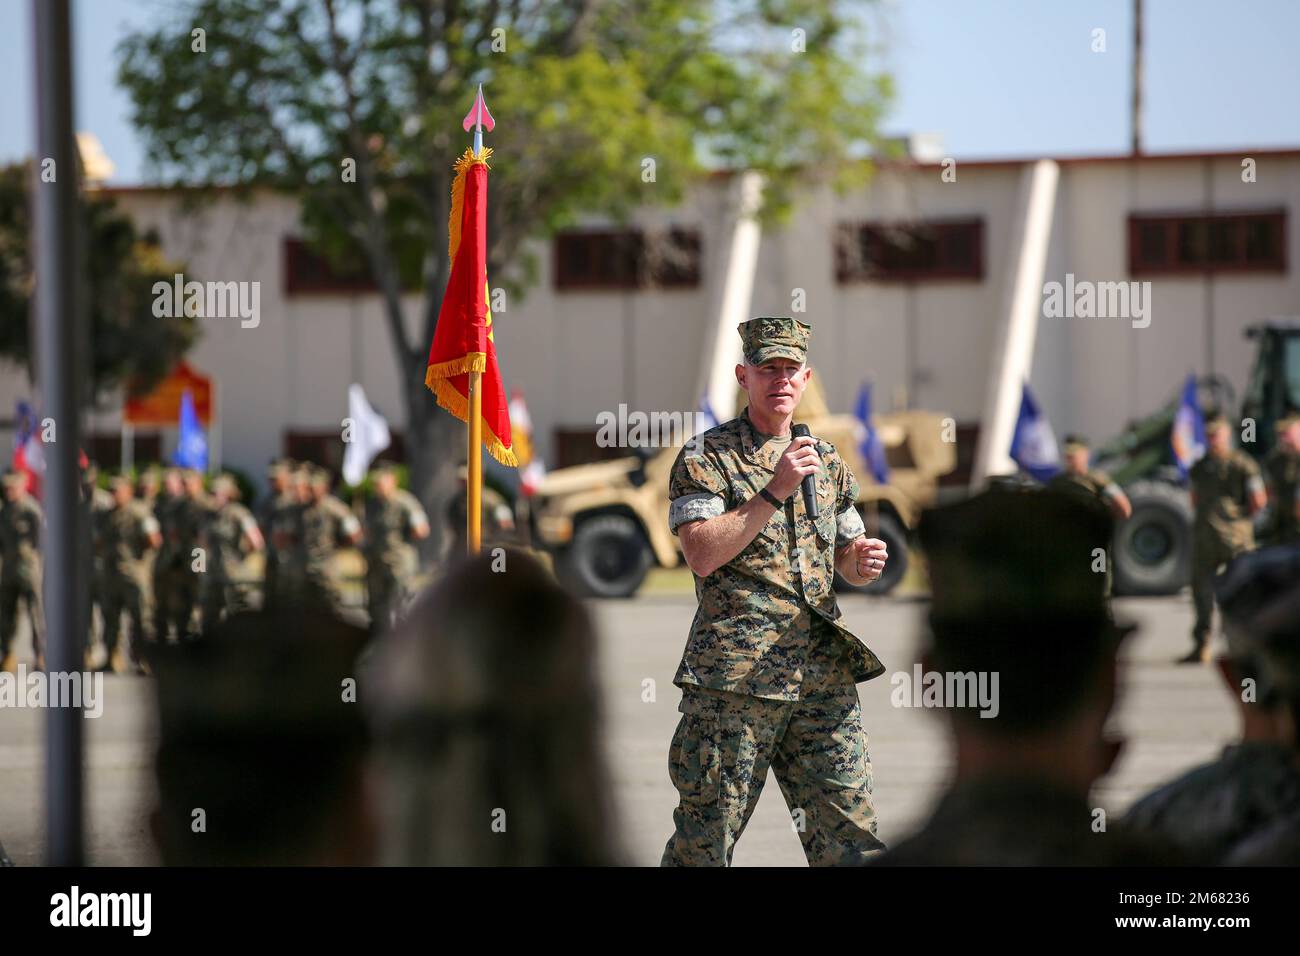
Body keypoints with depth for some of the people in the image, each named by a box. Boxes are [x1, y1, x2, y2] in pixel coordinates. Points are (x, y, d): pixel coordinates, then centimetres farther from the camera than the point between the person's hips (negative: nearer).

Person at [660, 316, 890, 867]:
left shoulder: (828, 462, 18)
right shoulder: (705, 458, 0)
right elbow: (702, 555, -13)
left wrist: (862, 562, 1)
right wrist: (774, 492, -15)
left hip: (824, 676, 5)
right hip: (734, 672, -5)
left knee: (852, 839, 2)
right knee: (705, 840, -2)